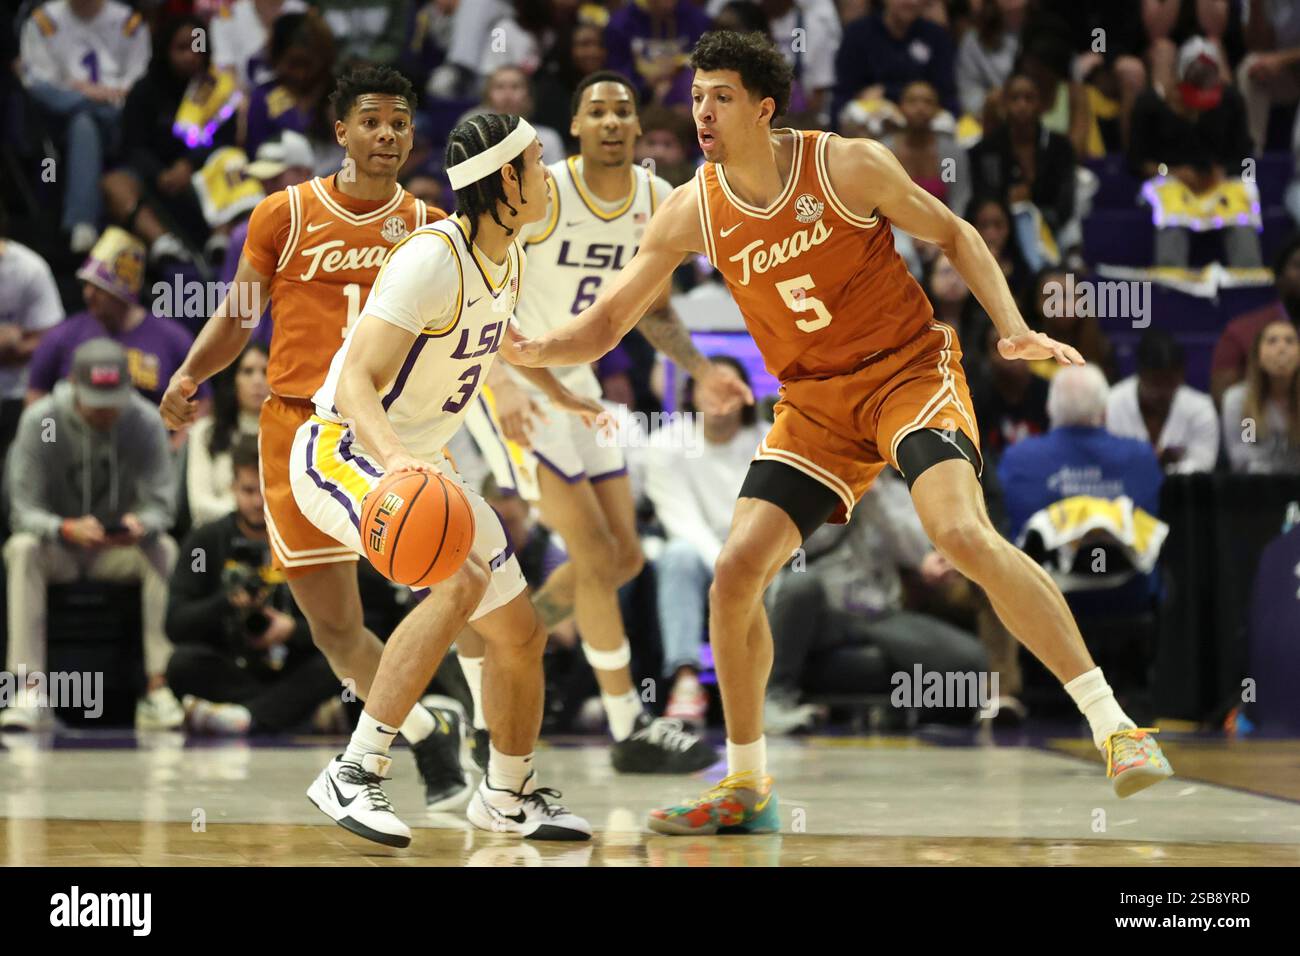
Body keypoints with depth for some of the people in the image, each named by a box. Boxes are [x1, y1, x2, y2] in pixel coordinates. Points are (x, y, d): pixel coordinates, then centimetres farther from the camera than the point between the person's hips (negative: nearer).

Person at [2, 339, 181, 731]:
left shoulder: (145, 422, -11)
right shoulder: (40, 421, -15)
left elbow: (162, 503, -15)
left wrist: (141, 525, -40)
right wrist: (66, 529, -40)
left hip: (119, 552, 1)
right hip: (57, 550, -1)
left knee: (164, 550, -30)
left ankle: (159, 687, -33)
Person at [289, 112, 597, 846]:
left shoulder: (508, 257, 2)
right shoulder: (433, 259, -25)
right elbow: (356, 382, -33)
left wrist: (558, 393, 39)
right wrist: (394, 458, -50)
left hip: (418, 464, 9)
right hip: (342, 452, -9)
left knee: (522, 634, 11)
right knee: (462, 580, -34)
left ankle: (509, 797, 36)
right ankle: (353, 775, -31)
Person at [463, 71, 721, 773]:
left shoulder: (658, 201, -1)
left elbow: (652, 308, 13)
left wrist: (701, 370, -4)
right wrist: (502, 385, -35)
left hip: (573, 379, 8)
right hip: (507, 379, -7)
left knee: (623, 558, 9)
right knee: (596, 556, -12)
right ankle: (631, 732, -5)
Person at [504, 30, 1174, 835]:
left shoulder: (850, 166, -14)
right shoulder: (692, 213, -5)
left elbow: (954, 235, 0)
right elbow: (606, 324, 0)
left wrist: (1014, 330, -13)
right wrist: (533, 350, -21)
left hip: (910, 371, -5)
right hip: (816, 405, 5)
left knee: (964, 534, -29)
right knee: (736, 572, -6)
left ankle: (1114, 727, -23)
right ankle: (747, 787, 12)